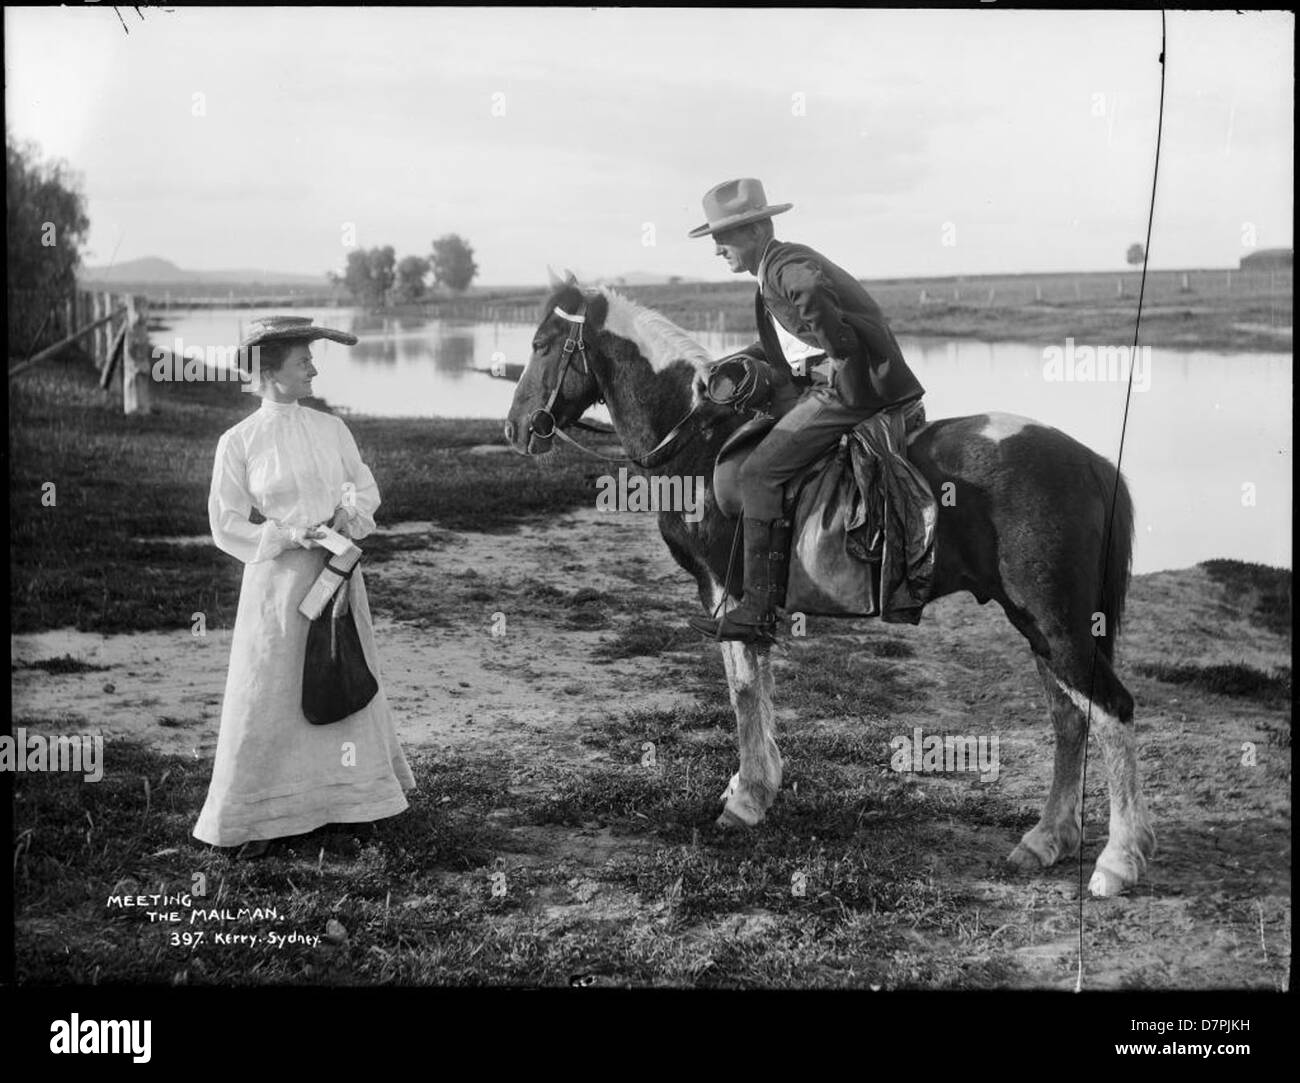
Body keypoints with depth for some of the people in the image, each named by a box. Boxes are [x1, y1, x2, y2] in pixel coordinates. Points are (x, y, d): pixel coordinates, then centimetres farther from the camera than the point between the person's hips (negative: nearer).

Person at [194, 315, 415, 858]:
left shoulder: (330, 428, 4)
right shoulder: (239, 442, -7)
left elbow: (366, 486, 12)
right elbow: (227, 526, -4)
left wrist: (353, 505, -10)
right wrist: (289, 535, -16)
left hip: (338, 574, 4)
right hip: (277, 579, -4)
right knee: (268, 696, 0)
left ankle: (352, 792, 28)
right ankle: (259, 816, 11)